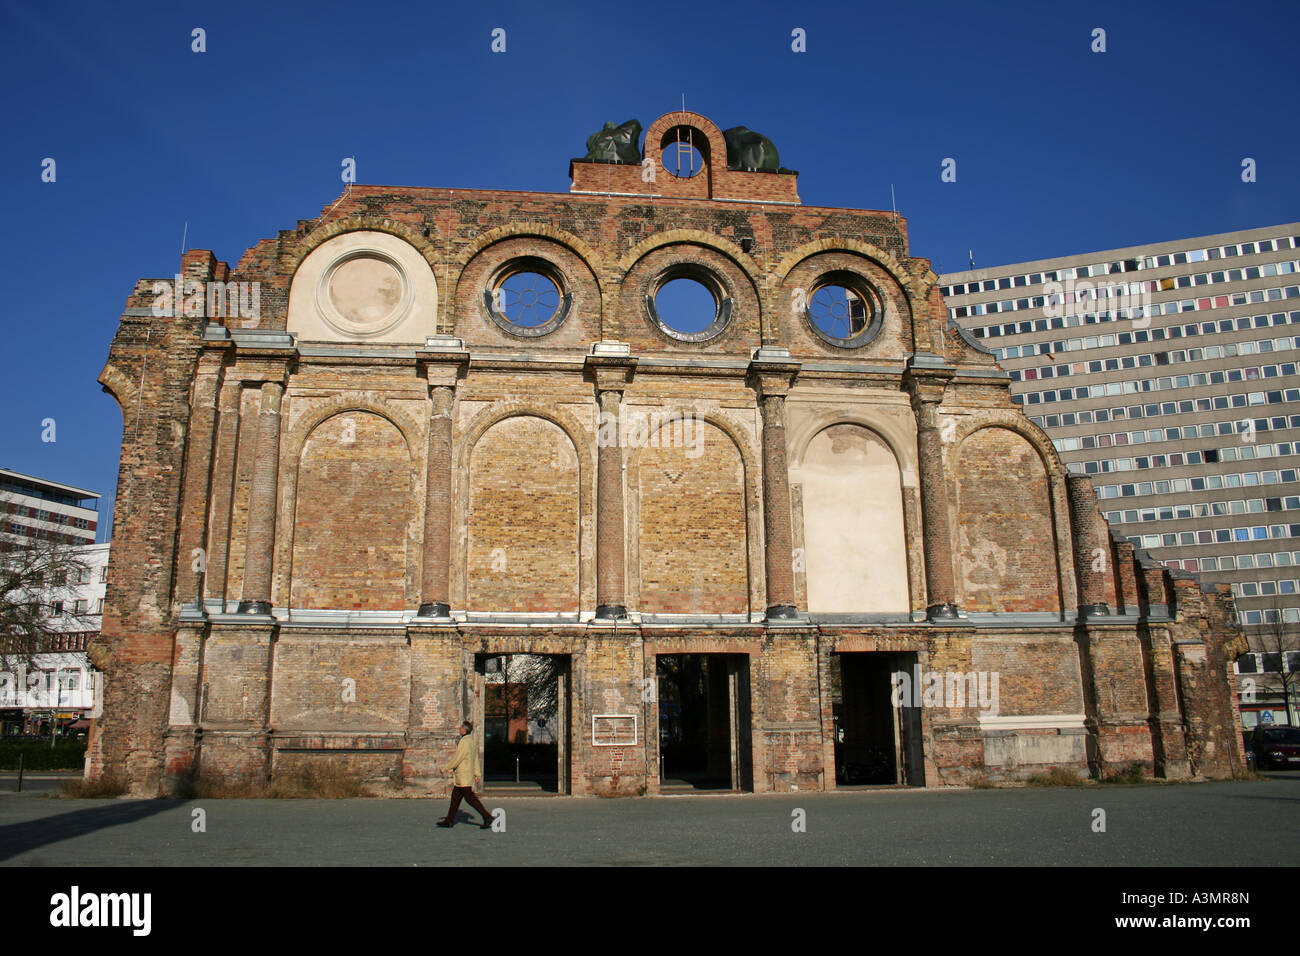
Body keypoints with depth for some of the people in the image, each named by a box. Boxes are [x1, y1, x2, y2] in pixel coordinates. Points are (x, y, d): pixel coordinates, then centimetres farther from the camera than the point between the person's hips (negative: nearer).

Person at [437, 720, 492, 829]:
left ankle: (487, 817, -10)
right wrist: (476, 774, 19)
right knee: (455, 796, 14)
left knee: (470, 798, -8)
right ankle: (449, 820, 20)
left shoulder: (464, 742, -18)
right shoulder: (471, 741, 12)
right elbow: (475, 759, 16)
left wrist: (447, 769, -6)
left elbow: (457, 759, -17)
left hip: (464, 776, -10)